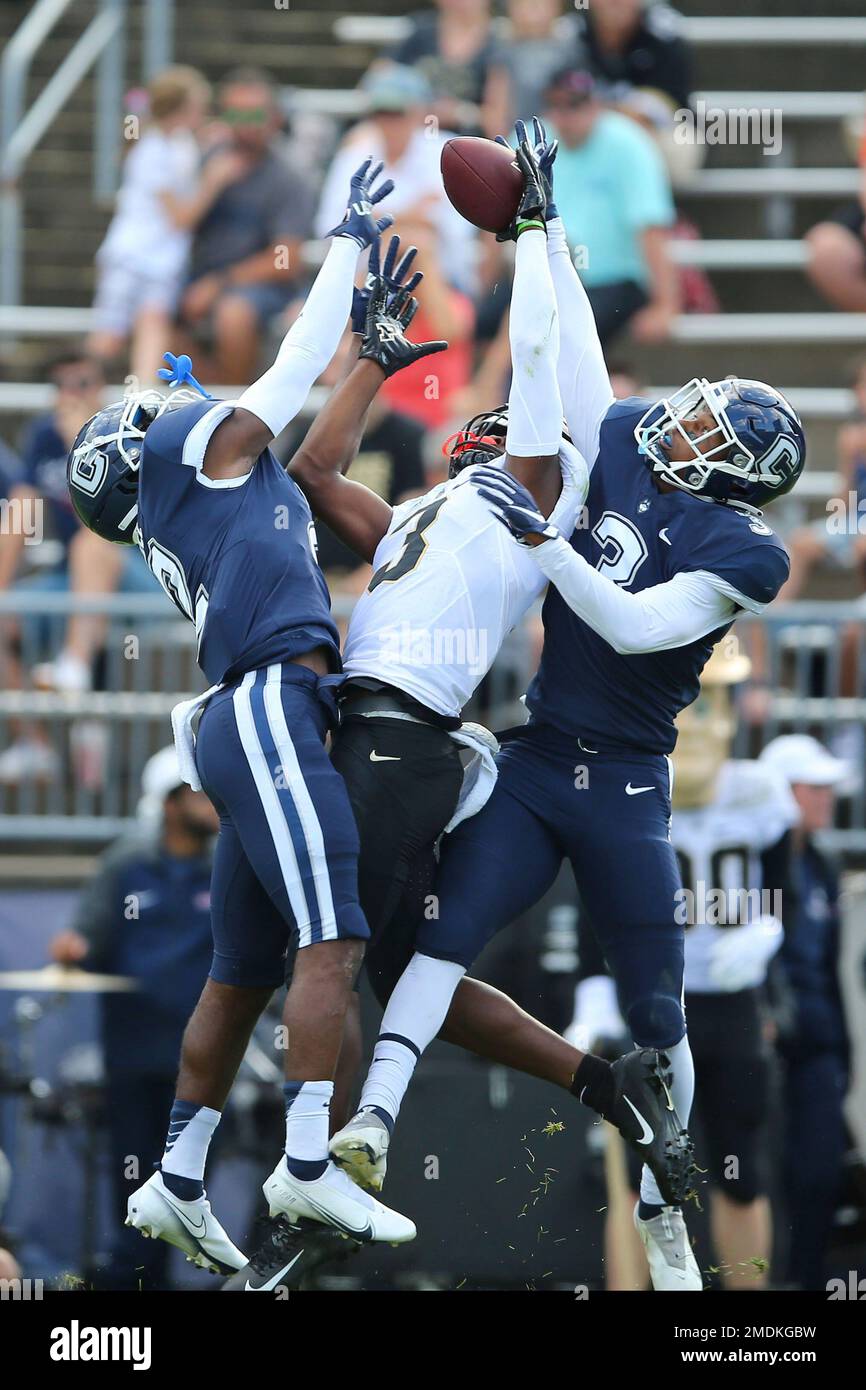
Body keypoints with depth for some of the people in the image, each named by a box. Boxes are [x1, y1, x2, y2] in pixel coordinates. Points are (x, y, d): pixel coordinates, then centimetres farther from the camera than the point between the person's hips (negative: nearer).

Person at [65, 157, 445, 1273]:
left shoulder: (205, 501, 26)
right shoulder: (195, 449, 5)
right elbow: (294, 370, 11)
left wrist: (375, 362, 39)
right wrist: (350, 243, 21)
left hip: (242, 730, 10)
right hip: (268, 711, -10)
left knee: (243, 973, 12)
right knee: (333, 941, -17)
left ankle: (175, 1183, 15)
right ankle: (308, 1164, -24)